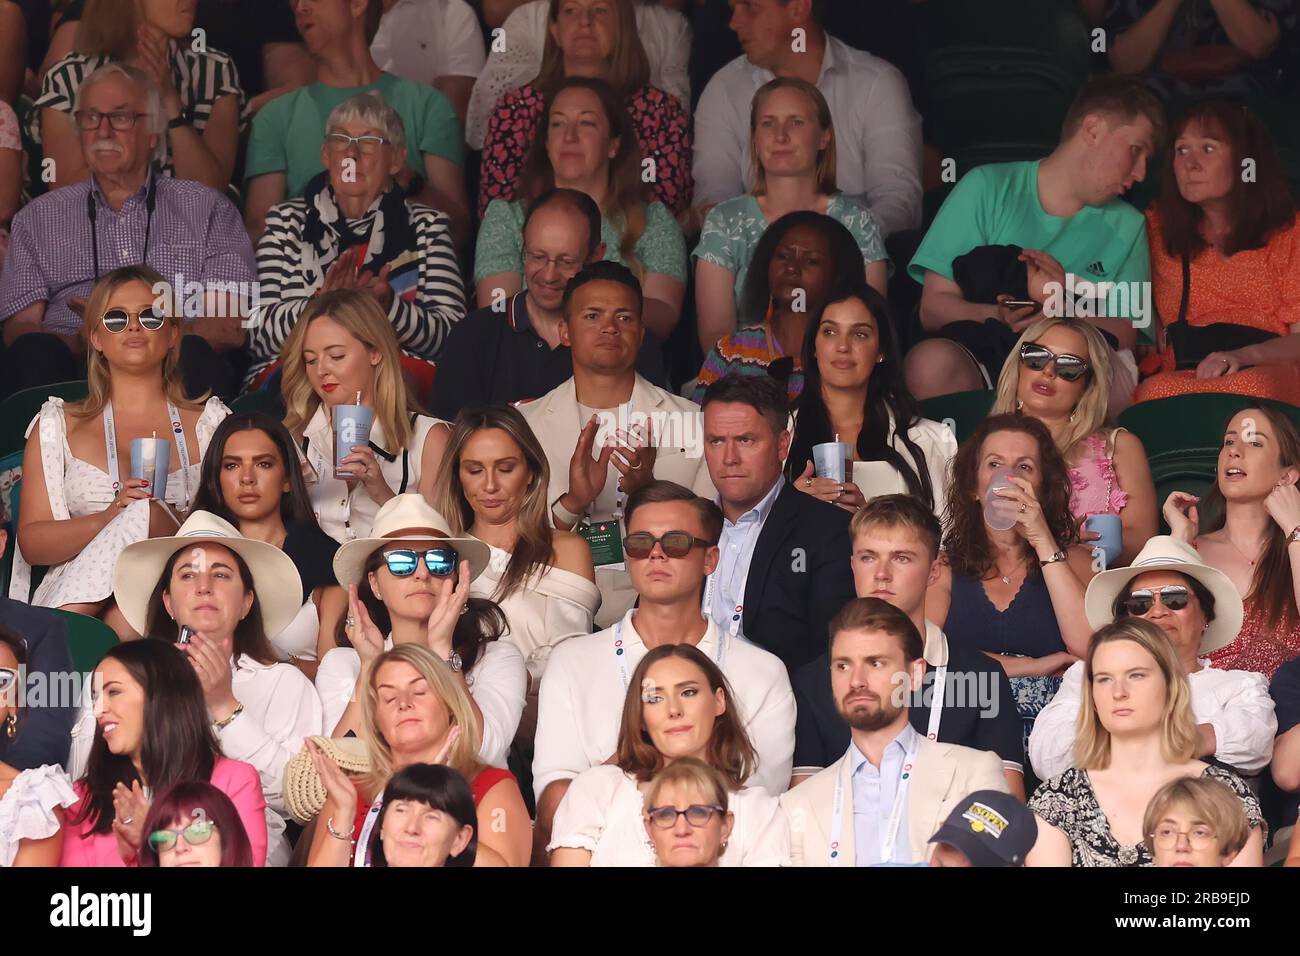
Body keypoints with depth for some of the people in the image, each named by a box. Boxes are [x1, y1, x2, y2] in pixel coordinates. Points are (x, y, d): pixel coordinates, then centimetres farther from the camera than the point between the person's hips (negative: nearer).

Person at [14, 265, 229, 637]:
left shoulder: (210, 423, 19)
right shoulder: (58, 425, 18)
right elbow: (32, 542, 8)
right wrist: (111, 518, -13)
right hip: (72, 600, 0)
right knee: (141, 513, -32)